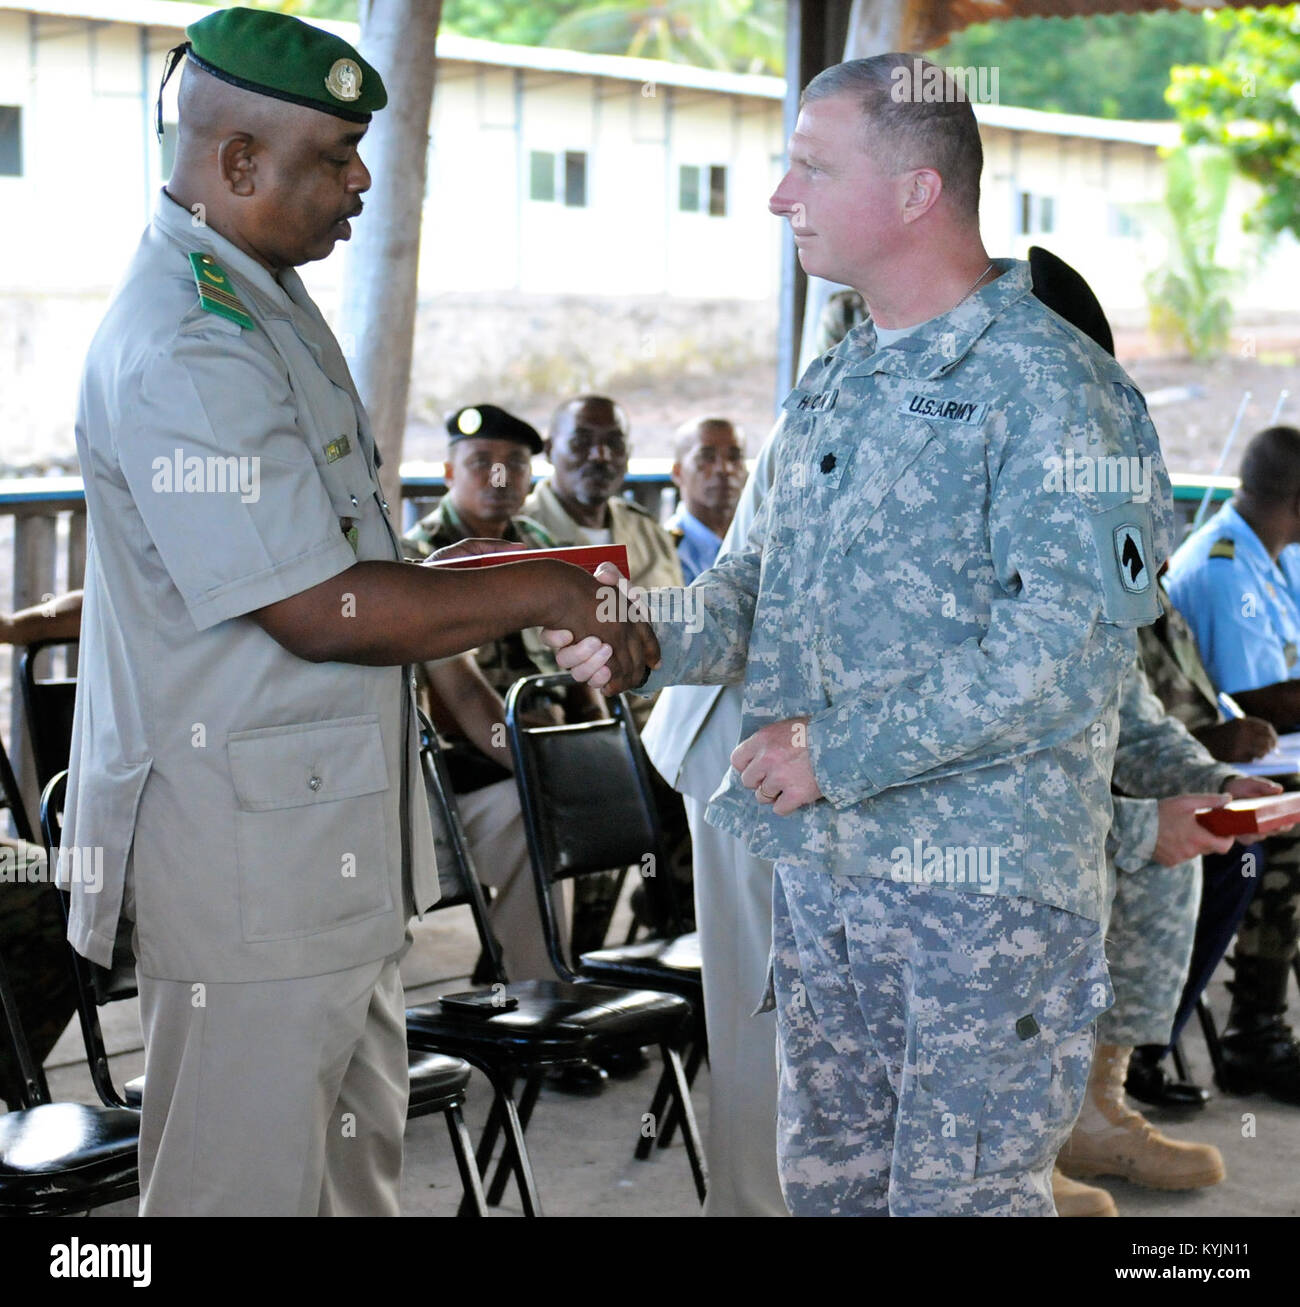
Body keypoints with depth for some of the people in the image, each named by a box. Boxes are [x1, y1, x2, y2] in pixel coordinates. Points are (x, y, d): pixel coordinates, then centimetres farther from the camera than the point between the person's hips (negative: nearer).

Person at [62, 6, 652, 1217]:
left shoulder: (263, 302, 13)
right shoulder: (183, 349, -22)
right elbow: (319, 611, -24)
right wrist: (534, 591, -16)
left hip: (324, 831, 10)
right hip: (244, 842, -10)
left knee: (358, 1148, 20)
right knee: (245, 1176, 0)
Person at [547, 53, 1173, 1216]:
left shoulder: (1051, 388, -13)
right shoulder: (835, 386, 14)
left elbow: (1059, 651, -21)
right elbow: (768, 580, 18)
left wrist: (840, 750, -19)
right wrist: (648, 640, -3)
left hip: (978, 882, -8)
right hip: (818, 865, 8)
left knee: (962, 1194, 1)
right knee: (828, 1180, 16)